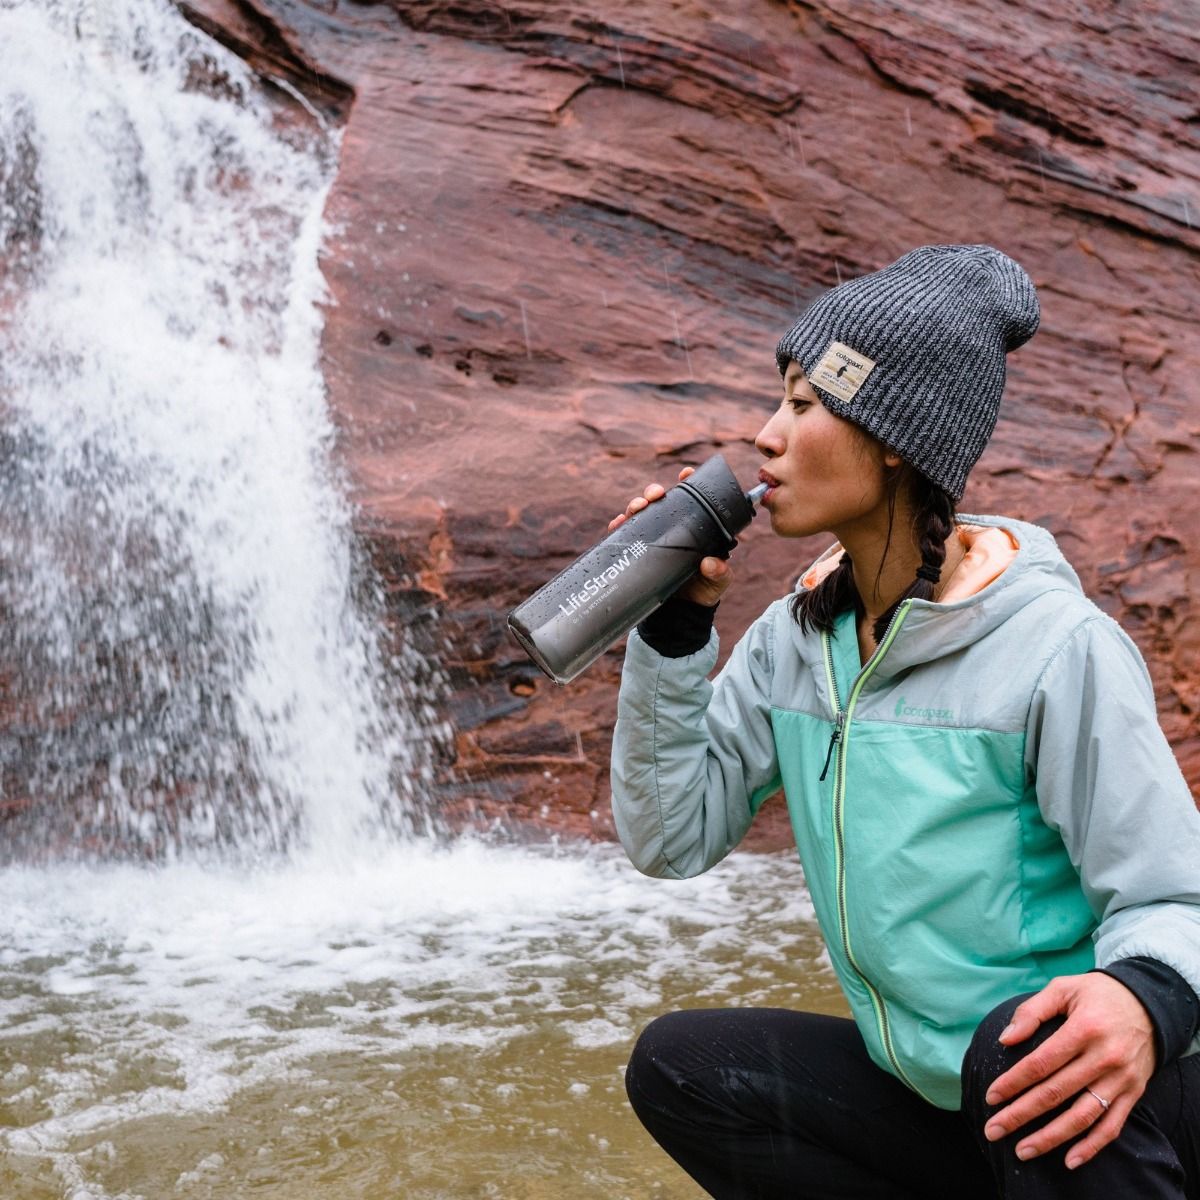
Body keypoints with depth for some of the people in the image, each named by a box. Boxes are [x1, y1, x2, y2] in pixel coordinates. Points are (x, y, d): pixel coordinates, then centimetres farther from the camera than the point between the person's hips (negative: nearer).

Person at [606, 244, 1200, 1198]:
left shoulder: (1058, 652, -18)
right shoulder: (792, 642, 2)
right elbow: (673, 838, 1)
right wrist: (675, 625, -8)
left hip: (1077, 1115, -6)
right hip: (929, 1101, 7)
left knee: (1023, 1041, -36)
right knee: (677, 1067, -6)